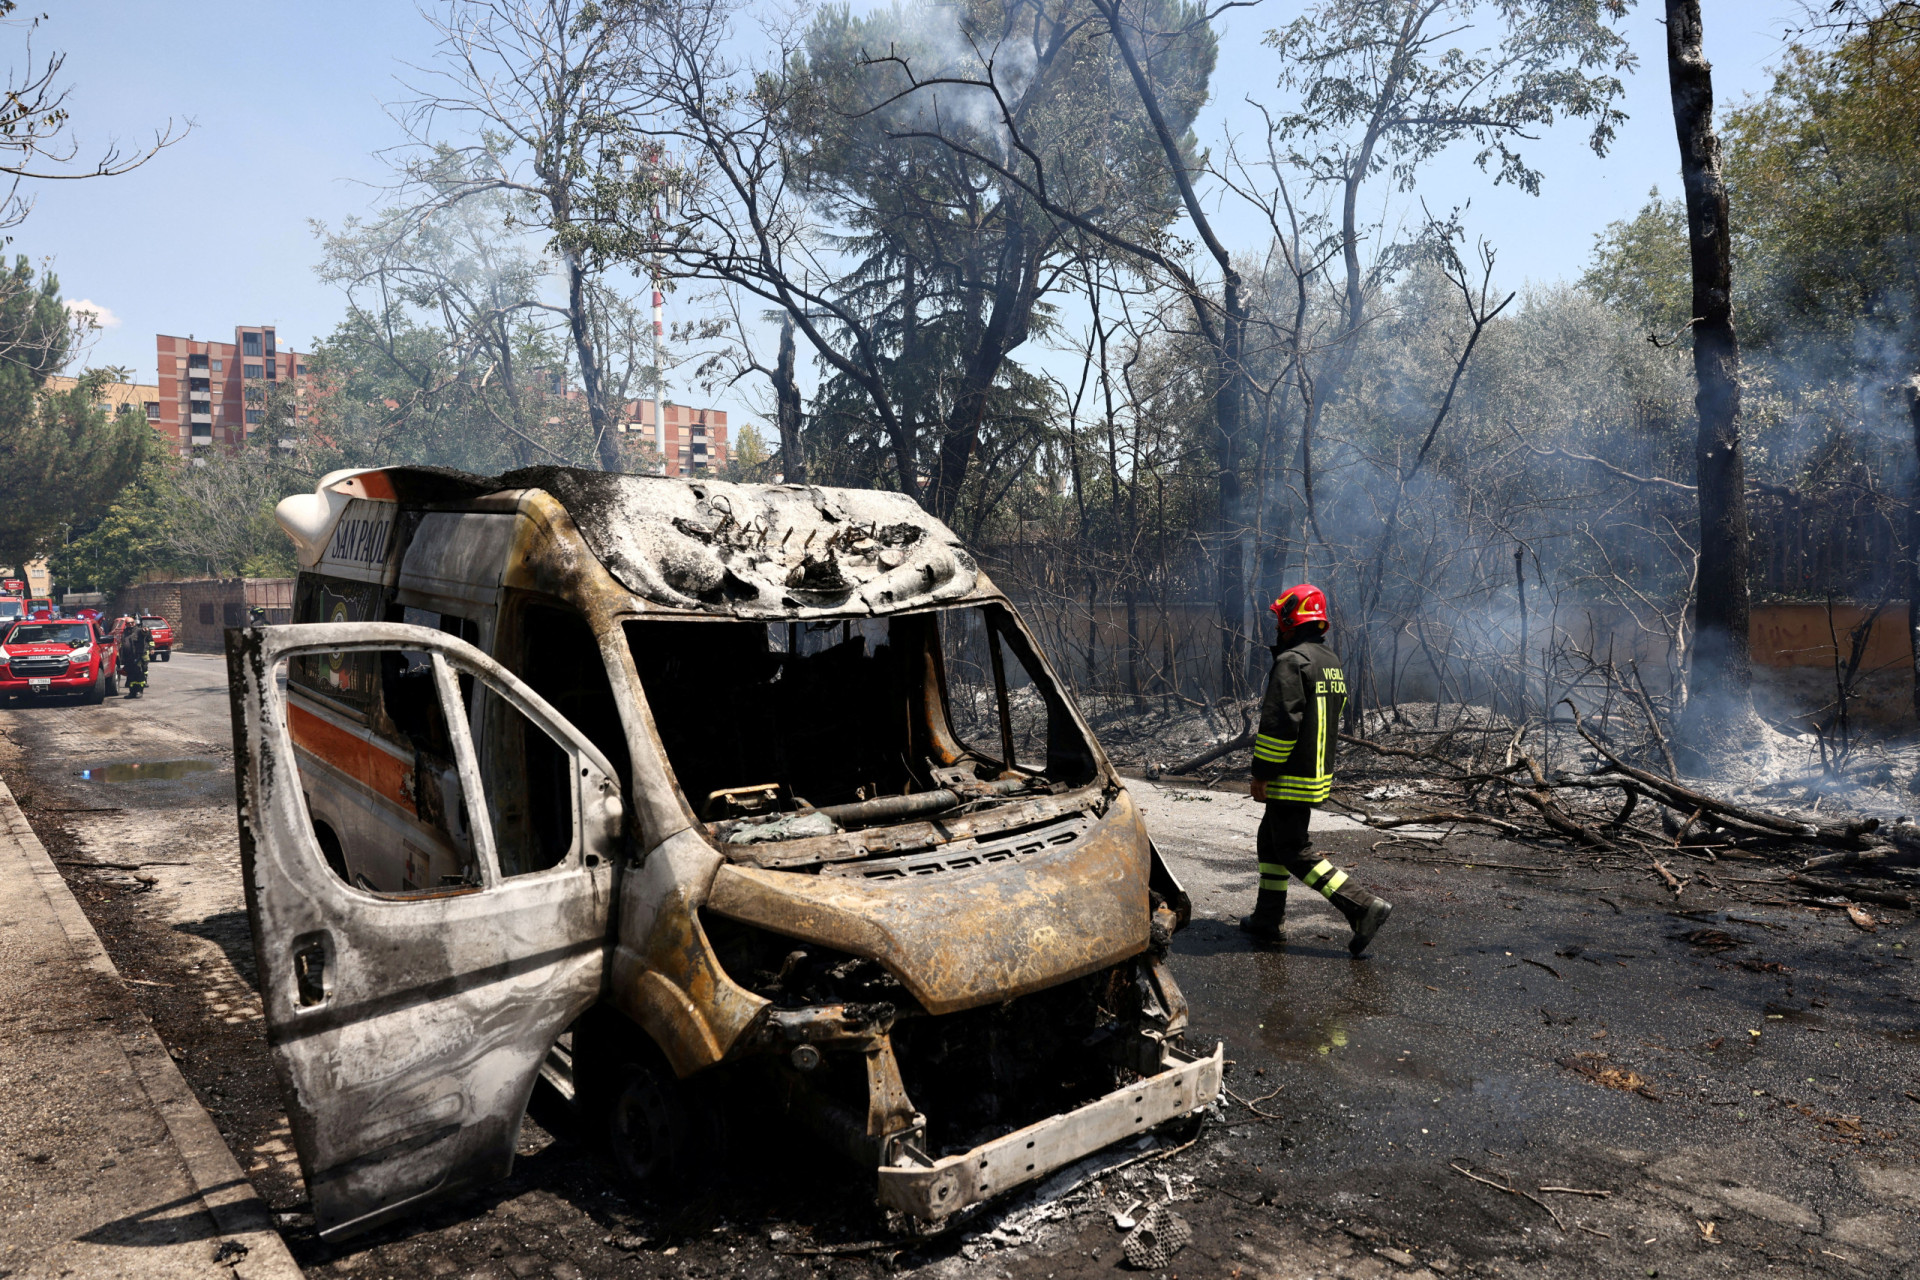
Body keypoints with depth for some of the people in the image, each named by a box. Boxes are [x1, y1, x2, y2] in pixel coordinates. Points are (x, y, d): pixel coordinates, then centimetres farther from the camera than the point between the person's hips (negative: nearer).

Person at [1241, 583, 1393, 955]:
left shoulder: (1291, 661, -18)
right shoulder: (1333, 662, 13)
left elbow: (1279, 723, -23)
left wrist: (1262, 772, -16)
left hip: (1291, 779, -10)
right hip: (1319, 775, 10)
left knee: (1295, 852, -4)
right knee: (1271, 839, 19)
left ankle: (1364, 907, -8)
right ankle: (1268, 919, 24)